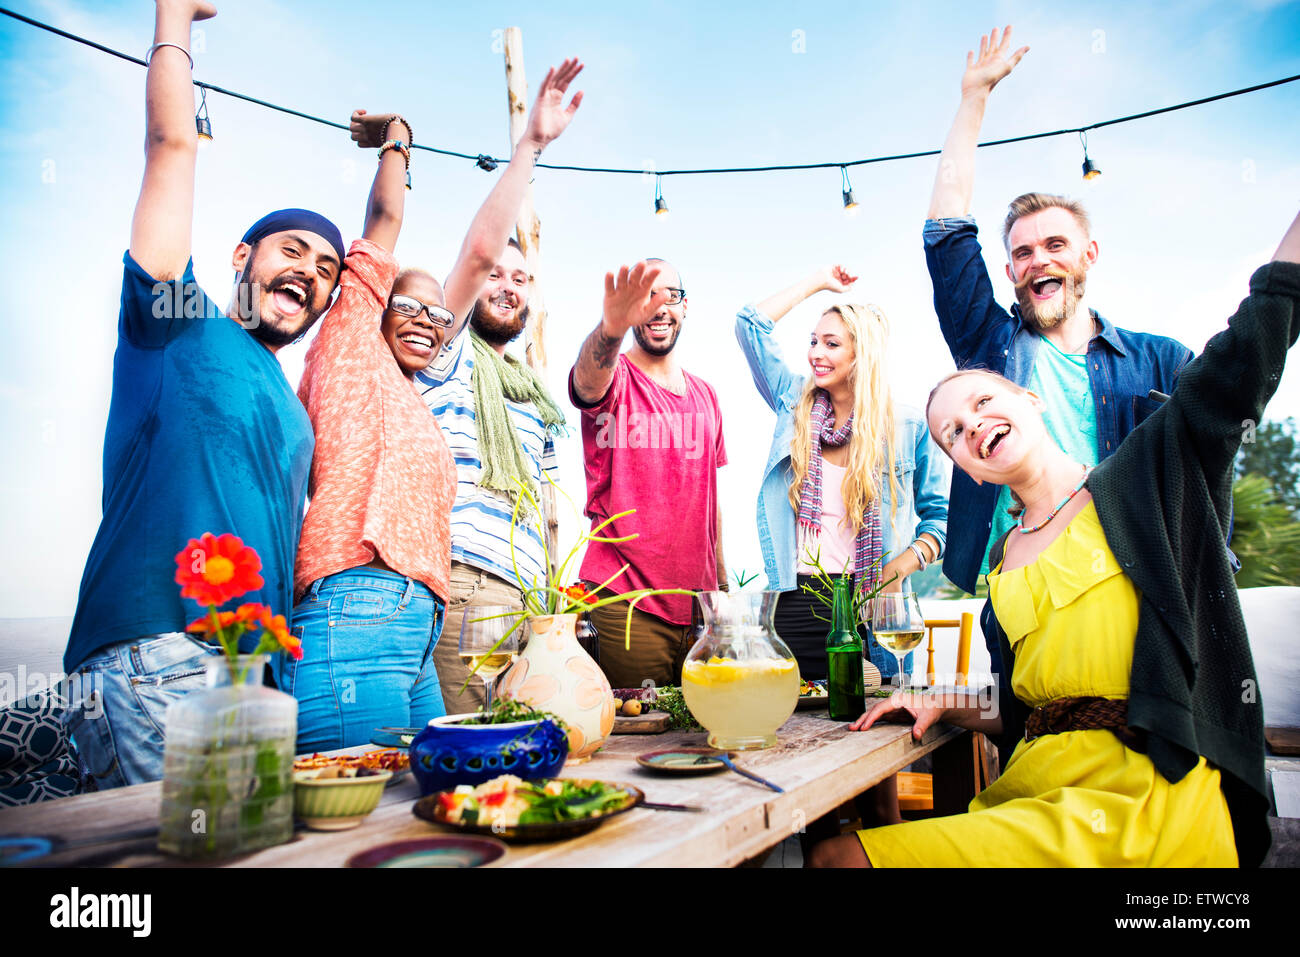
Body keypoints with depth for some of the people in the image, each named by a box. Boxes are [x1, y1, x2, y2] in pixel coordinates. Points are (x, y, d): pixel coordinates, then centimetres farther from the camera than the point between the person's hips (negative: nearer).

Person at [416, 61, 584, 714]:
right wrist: (529, 146, -11)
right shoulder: (448, 358, 6)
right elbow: (479, 249, -9)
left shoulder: (536, 398, 26)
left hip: (527, 595, 7)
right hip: (462, 586, -6)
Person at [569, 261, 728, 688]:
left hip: (696, 604, 5)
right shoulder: (612, 377, -2)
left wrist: (722, 584, 18)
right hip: (626, 604, -5)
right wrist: (611, 327, -51)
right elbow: (590, 375, -29)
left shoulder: (705, 394, 15)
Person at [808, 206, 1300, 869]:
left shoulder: (1149, 473, 5)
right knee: (834, 849, -15)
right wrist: (945, 708, 6)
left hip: (1150, 793, -5)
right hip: (1033, 788, 6)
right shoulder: (1002, 562, 17)